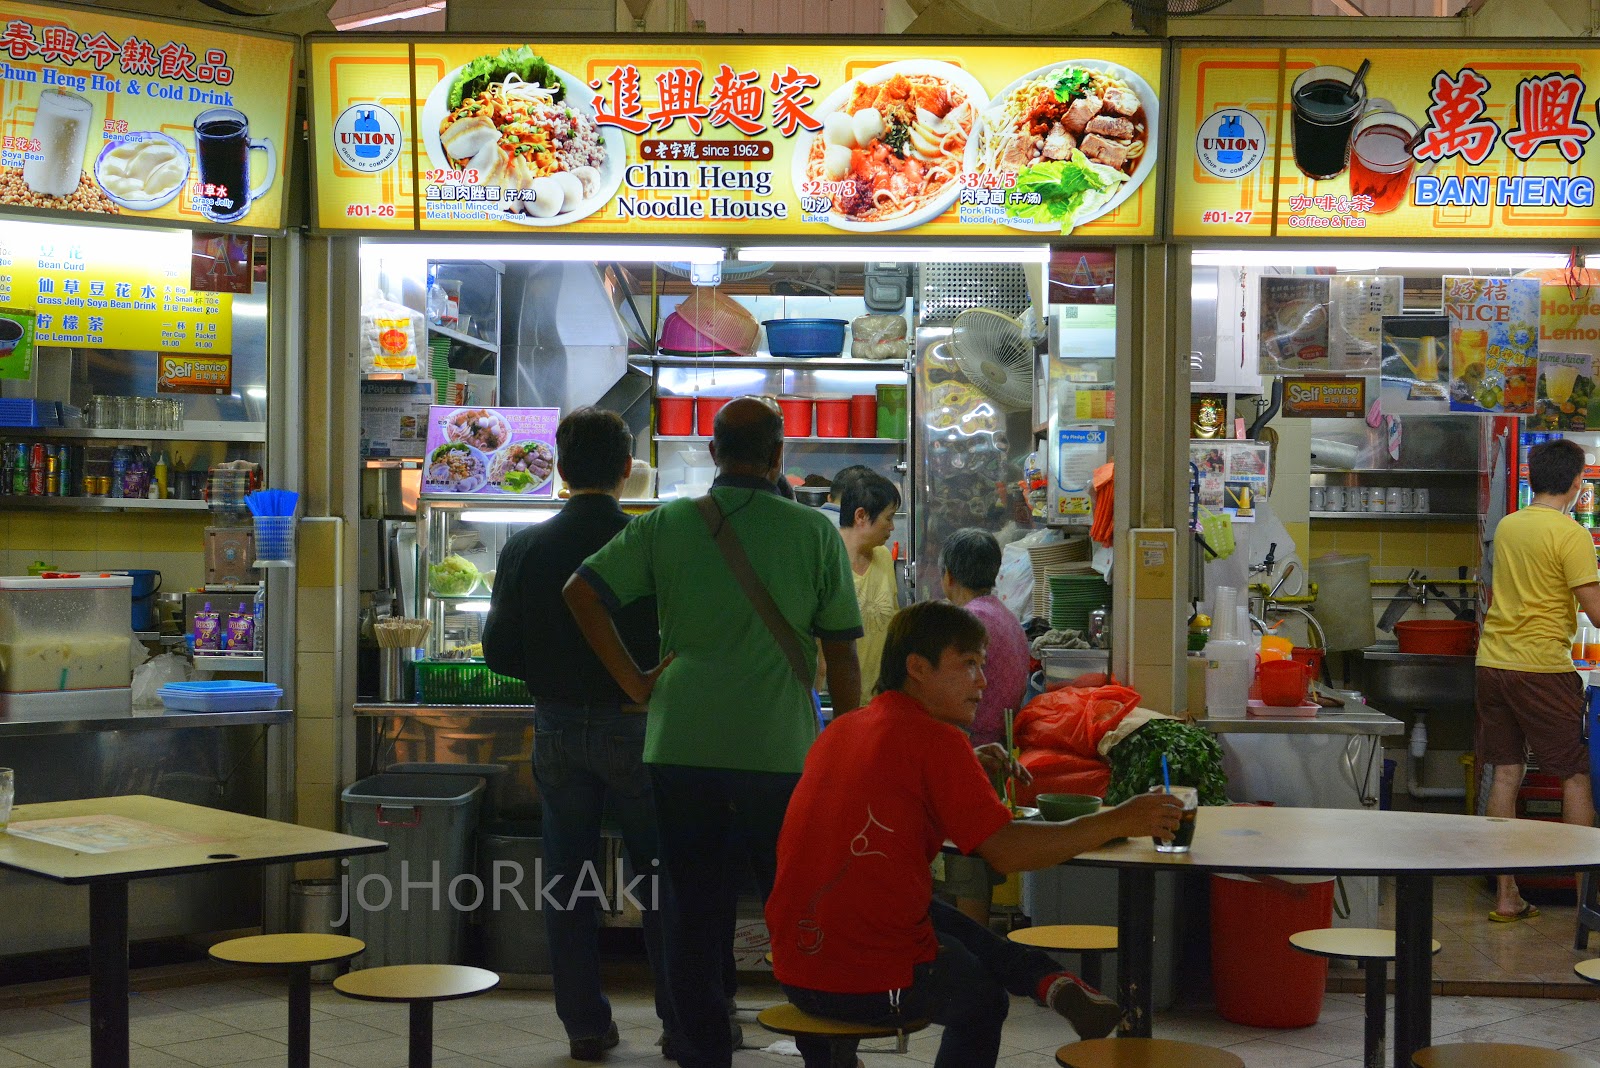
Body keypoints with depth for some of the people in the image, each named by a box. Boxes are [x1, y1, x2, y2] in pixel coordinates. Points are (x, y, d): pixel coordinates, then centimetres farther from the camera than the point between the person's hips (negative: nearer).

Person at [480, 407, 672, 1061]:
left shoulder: (525, 548, -3)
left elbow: (498, 650, 0)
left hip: (557, 731, 2)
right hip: (633, 730, -2)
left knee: (567, 882, 10)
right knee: (664, 877, 9)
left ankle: (585, 1024, 13)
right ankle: (680, 1017, 14)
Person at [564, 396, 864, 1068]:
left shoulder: (666, 525, 4)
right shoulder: (815, 532, -1)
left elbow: (581, 592, -2)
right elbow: (841, 653, 1)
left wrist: (634, 680, 3)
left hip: (681, 746, 2)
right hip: (780, 748, -1)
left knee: (694, 905, 11)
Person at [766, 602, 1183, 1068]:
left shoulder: (841, 729, 11)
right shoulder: (936, 739, -13)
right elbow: (1006, 850, -17)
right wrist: (1120, 821, -12)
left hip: (794, 968, 7)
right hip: (874, 985, -7)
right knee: (983, 999, 24)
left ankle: (1047, 979, 16)